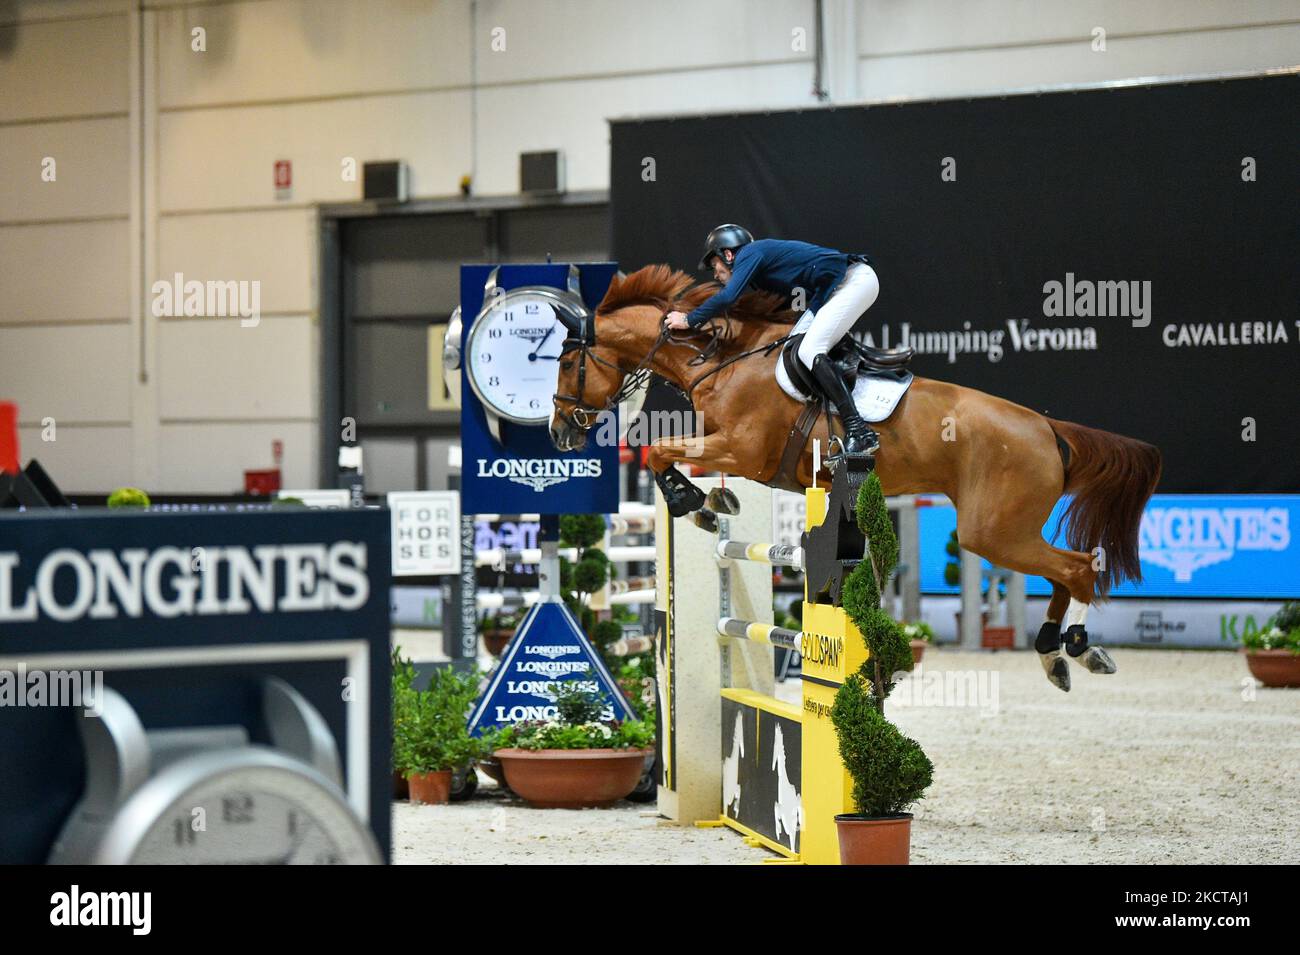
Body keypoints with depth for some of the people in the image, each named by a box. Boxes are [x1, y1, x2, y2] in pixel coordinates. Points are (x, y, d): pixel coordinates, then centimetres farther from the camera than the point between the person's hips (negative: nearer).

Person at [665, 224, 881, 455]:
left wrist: (689, 320, -9)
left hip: (857, 280, -10)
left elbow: (728, 298, -18)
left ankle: (860, 433, -27)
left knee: (809, 351, -18)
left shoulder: (750, 254, -5)